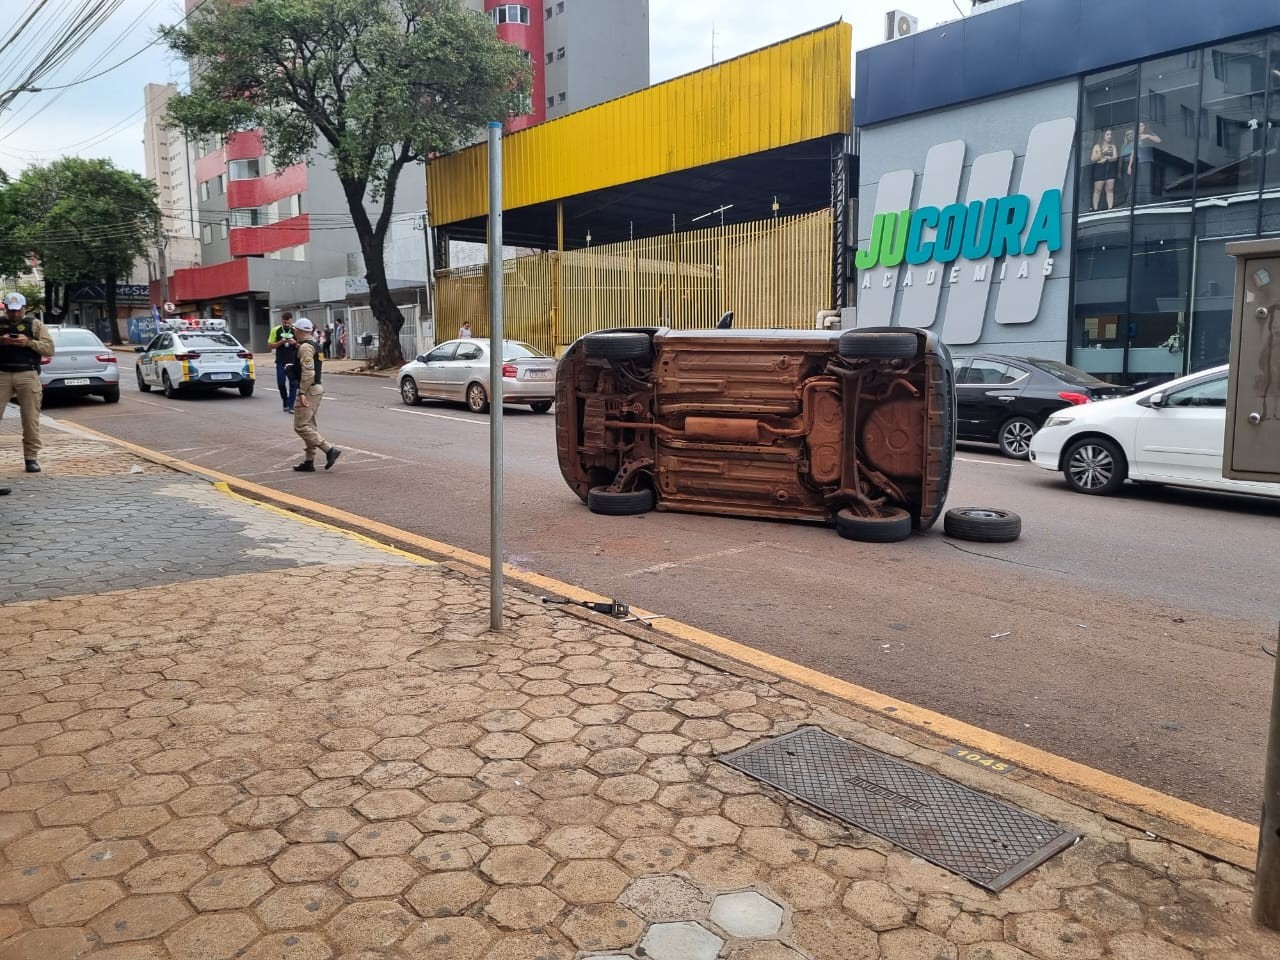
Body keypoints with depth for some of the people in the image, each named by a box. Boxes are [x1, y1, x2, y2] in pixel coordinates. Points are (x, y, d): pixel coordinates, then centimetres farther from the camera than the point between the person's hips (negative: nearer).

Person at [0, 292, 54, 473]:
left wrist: (29, 342, -13)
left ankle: (31, 458, 6)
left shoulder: (35, 324, 9)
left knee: (31, 419, -1)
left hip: (28, 375, -1)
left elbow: (49, 349, 2)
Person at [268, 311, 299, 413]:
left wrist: (295, 343, -15)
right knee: (281, 384, 1)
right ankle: (285, 403, 21)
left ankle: (291, 406, 0)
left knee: (293, 384, -4)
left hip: (294, 362, -1)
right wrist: (282, 342, -13)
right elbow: (269, 346, 2)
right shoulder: (276, 330, 3)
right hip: (280, 362, 1)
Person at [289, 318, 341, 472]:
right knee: (309, 426, 12)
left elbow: (308, 372, -23)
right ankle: (308, 462, 14)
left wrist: (302, 392, -23)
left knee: (300, 426, -8)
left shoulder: (305, 347, -15)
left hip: (309, 390, -10)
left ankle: (330, 450, -15)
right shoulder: (314, 345, 16)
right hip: (316, 389, 10)